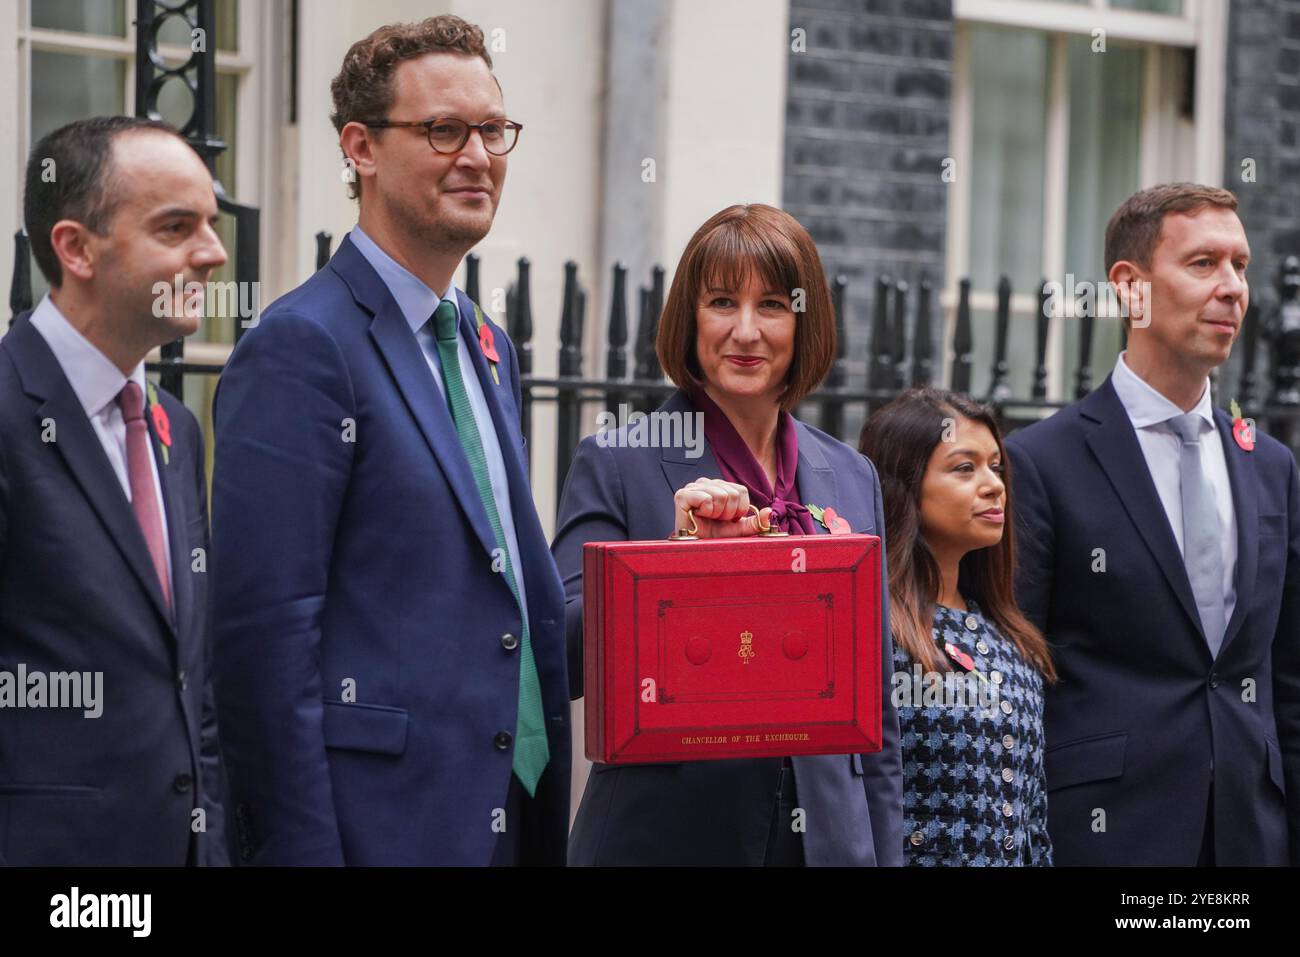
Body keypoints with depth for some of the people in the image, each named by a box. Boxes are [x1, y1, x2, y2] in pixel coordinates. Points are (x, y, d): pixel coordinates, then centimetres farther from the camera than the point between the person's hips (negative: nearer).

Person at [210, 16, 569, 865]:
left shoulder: (488, 348, 15)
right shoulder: (302, 345, -11)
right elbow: (266, 627, -16)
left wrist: (549, 814, 13)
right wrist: (304, 847, -18)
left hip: (514, 809, 8)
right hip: (384, 818, -8)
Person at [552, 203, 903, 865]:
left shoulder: (853, 481, 9)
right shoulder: (615, 464, -4)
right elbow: (563, 663, -11)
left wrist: (883, 854, 7)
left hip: (826, 836, 3)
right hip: (663, 837, -3)